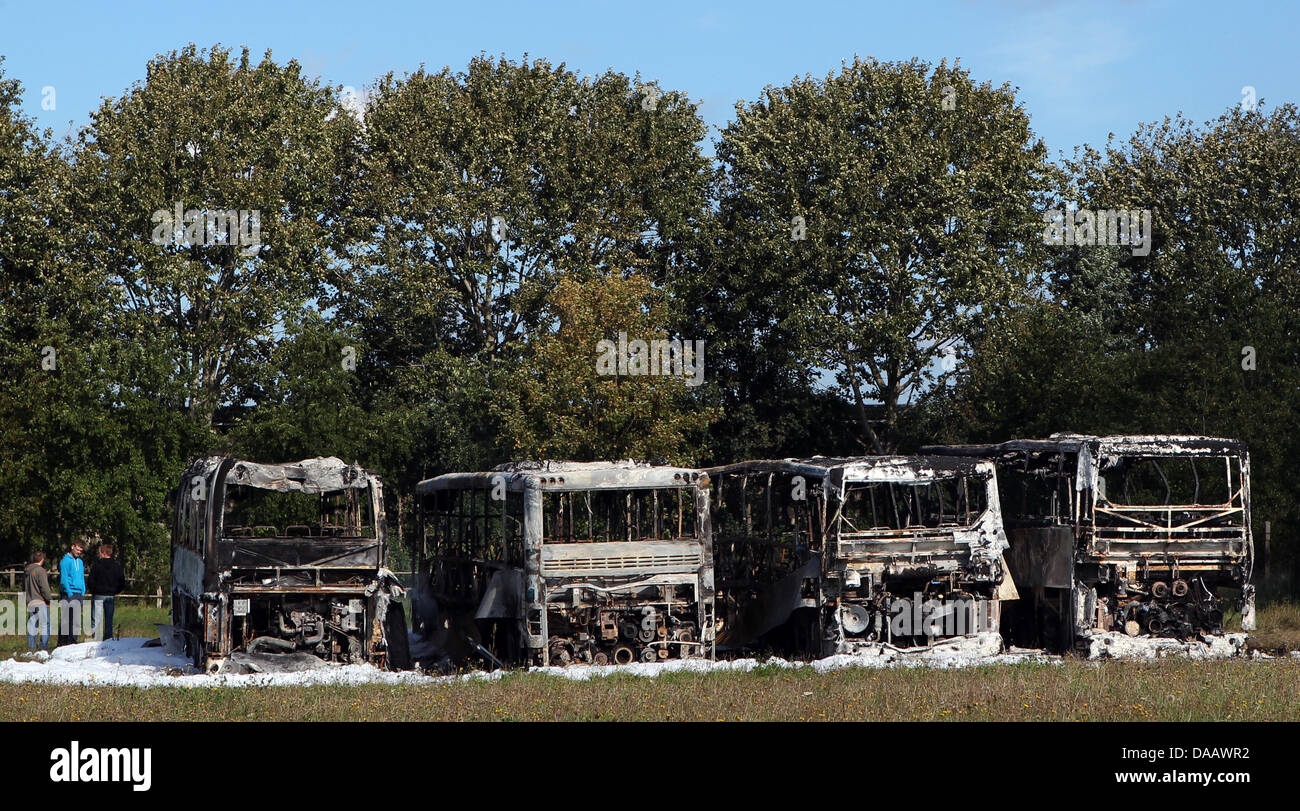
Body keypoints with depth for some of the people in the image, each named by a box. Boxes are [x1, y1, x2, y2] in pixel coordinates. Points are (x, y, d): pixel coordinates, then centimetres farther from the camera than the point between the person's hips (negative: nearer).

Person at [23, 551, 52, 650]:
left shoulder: (26, 571, 11)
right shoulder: (40, 571, -14)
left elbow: (24, 588, 17)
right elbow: (44, 587, -17)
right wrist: (48, 599, -5)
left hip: (30, 602, 7)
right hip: (41, 602, -7)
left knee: (32, 624, 13)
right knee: (45, 624, -1)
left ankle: (31, 646, 13)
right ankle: (44, 646, -4)